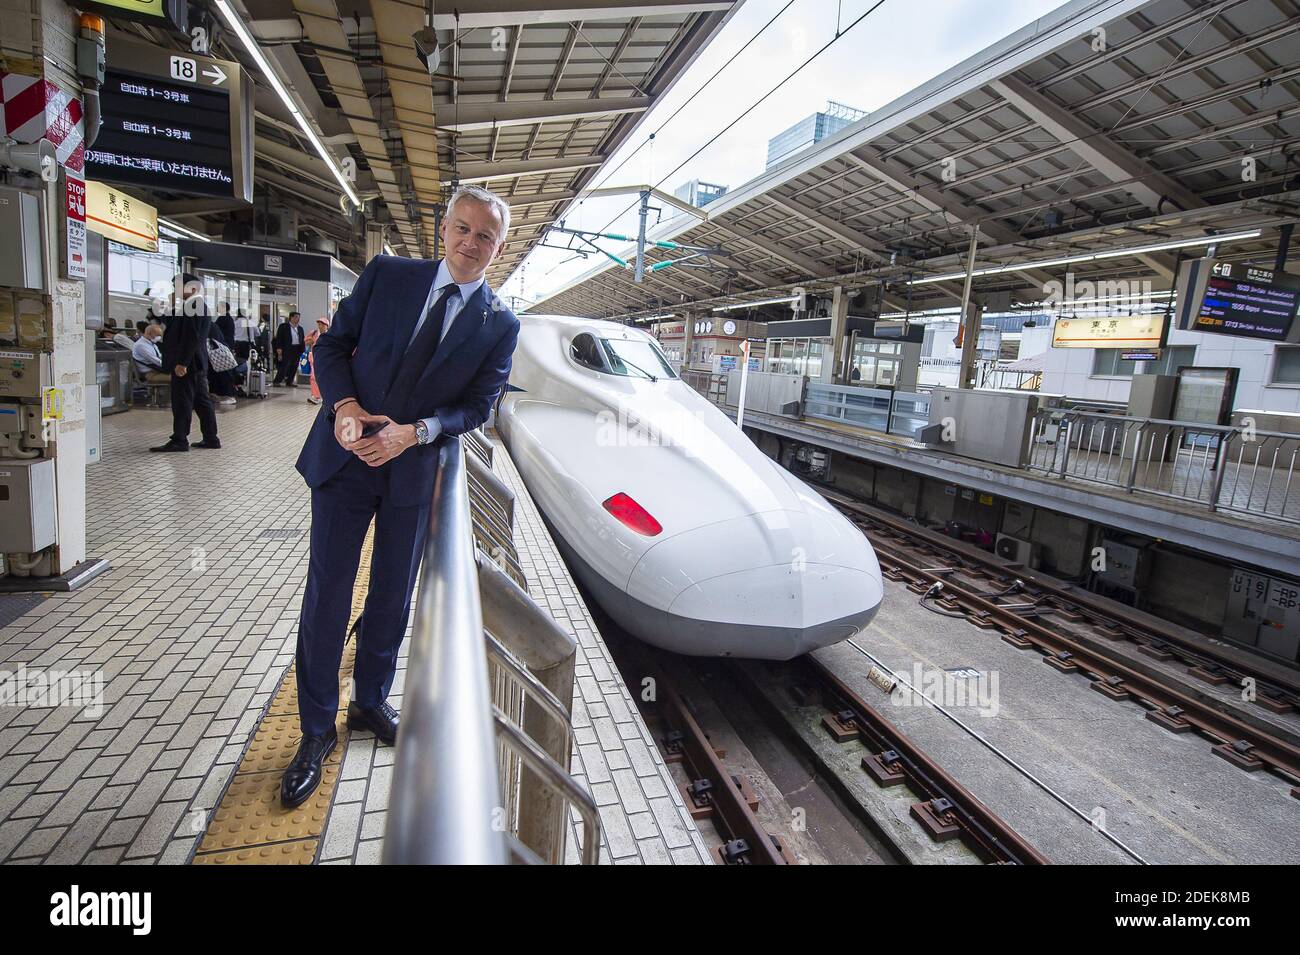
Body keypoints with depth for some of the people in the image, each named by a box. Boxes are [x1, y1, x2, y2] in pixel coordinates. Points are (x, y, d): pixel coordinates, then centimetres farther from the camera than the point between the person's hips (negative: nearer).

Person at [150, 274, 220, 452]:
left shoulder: (191, 307, -15)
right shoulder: (202, 307, 16)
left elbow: (191, 337, -22)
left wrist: (182, 362, -22)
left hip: (186, 364, -10)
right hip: (198, 363, 10)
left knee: (182, 402, -4)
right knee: (202, 400, 10)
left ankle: (179, 440, 1)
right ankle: (211, 438, 14)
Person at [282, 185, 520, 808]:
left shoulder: (500, 325, -1)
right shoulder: (387, 274, 0)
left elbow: (477, 406, -2)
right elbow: (332, 344, 3)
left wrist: (414, 433, -17)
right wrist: (343, 404, -15)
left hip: (415, 471, 1)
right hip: (344, 456, 0)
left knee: (393, 595, 14)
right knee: (327, 594, 4)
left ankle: (371, 702, 37)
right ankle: (316, 732, 21)